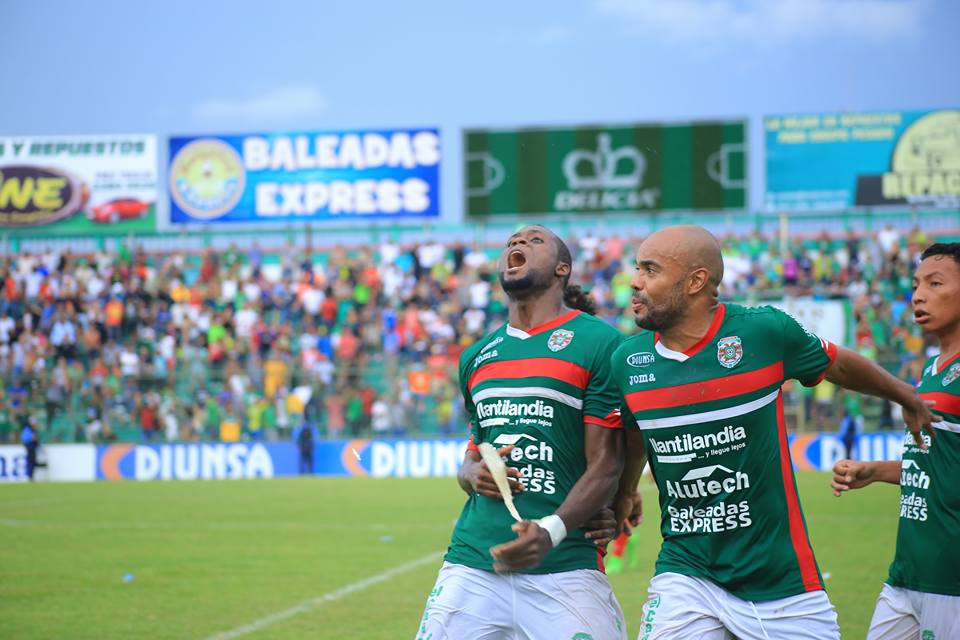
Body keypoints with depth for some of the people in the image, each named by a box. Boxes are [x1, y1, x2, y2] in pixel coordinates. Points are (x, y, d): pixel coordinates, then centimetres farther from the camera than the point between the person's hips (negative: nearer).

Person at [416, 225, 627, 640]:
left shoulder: (598, 343, 0)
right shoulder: (476, 357, 17)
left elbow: (605, 466, -5)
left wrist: (552, 531, -20)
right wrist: (471, 473, 3)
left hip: (563, 567, -4)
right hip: (471, 566, 4)